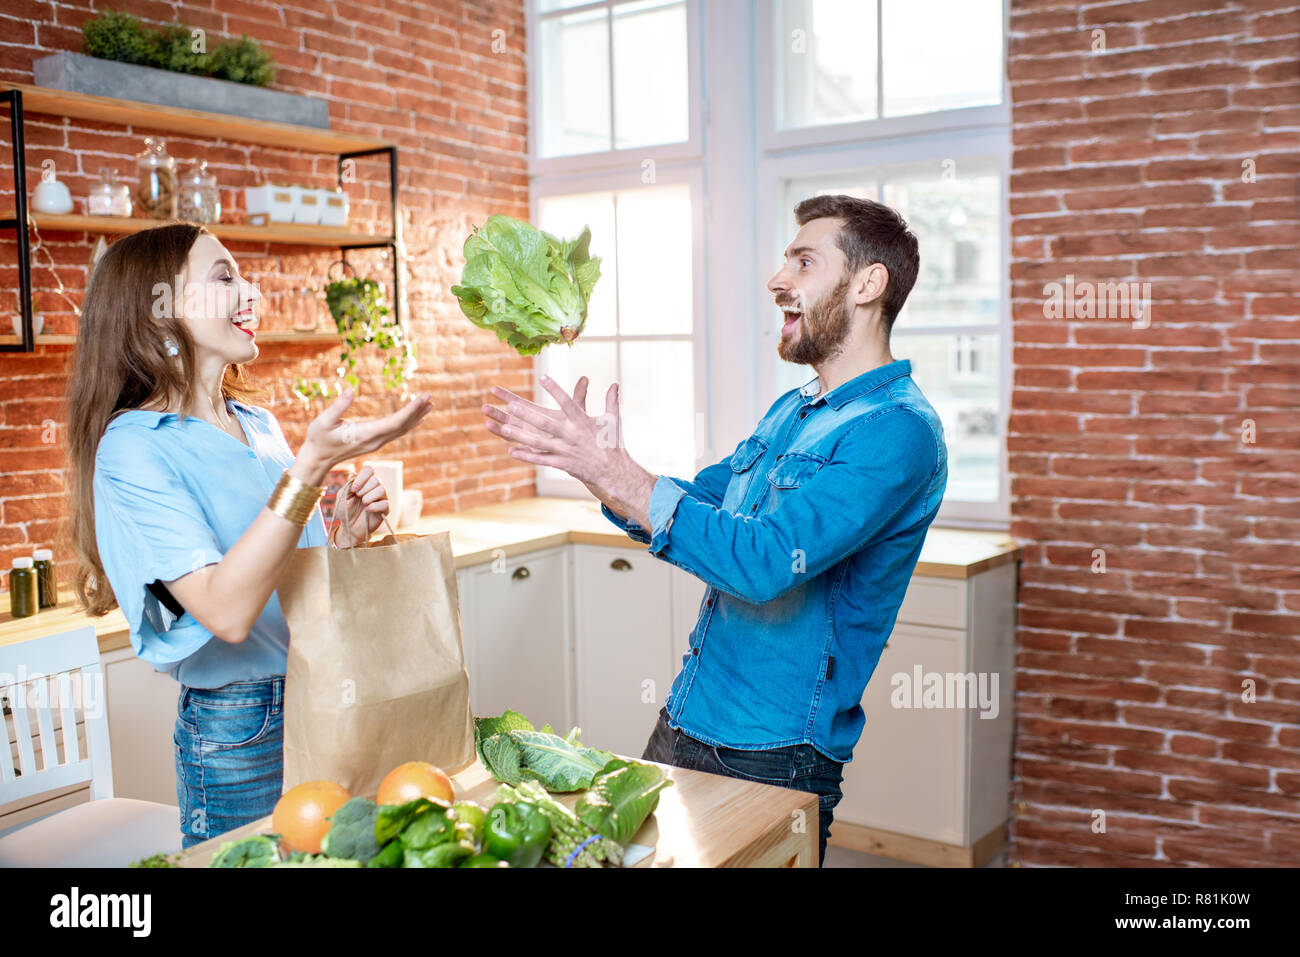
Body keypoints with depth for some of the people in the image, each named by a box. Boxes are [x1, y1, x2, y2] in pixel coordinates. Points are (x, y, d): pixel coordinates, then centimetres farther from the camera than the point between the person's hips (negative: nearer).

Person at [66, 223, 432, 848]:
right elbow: (226, 611, -27)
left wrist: (346, 535, -4)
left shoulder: (258, 424, 8)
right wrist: (312, 465, -33)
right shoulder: (132, 448, -14)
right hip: (239, 732, -6)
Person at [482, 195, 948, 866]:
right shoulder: (790, 412, 11)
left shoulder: (898, 431, -19)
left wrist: (612, 471, -27)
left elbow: (765, 561, -29)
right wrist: (595, 462, 0)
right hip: (682, 725, 8)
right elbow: (694, 510, 16)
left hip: (771, 759, -8)